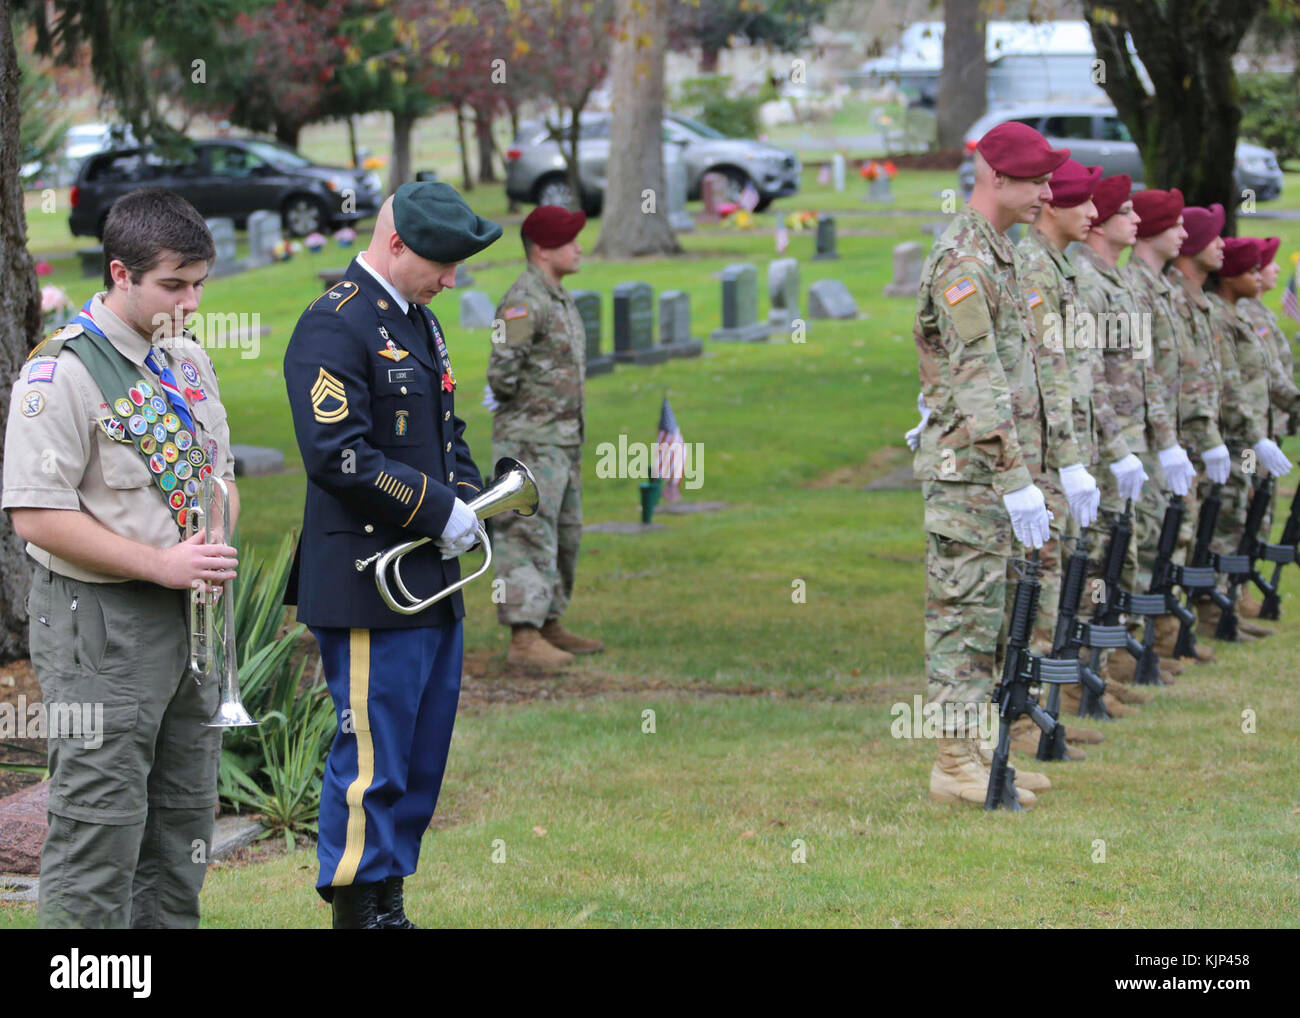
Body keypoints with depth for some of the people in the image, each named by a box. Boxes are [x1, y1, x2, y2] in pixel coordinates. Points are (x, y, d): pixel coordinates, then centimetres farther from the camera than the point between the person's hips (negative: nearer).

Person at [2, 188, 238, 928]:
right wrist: (160, 564, -21)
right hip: (101, 623, -8)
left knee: (185, 813, 13)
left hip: (192, 616, 8)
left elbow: (220, 473, 22)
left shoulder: (189, 361, 11)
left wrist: (216, 543, -1)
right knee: (102, 821, -6)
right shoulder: (63, 372, -15)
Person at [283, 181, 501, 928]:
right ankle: (358, 909, 2)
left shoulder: (419, 323, 17)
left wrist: (467, 496, 6)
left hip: (433, 580, 10)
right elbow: (338, 455, -22)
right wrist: (439, 510, -16)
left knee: (423, 759, 13)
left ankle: (389, 906, 22)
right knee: (371, 760, -5)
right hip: (369, 582, -10)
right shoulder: (333, 327, -14)